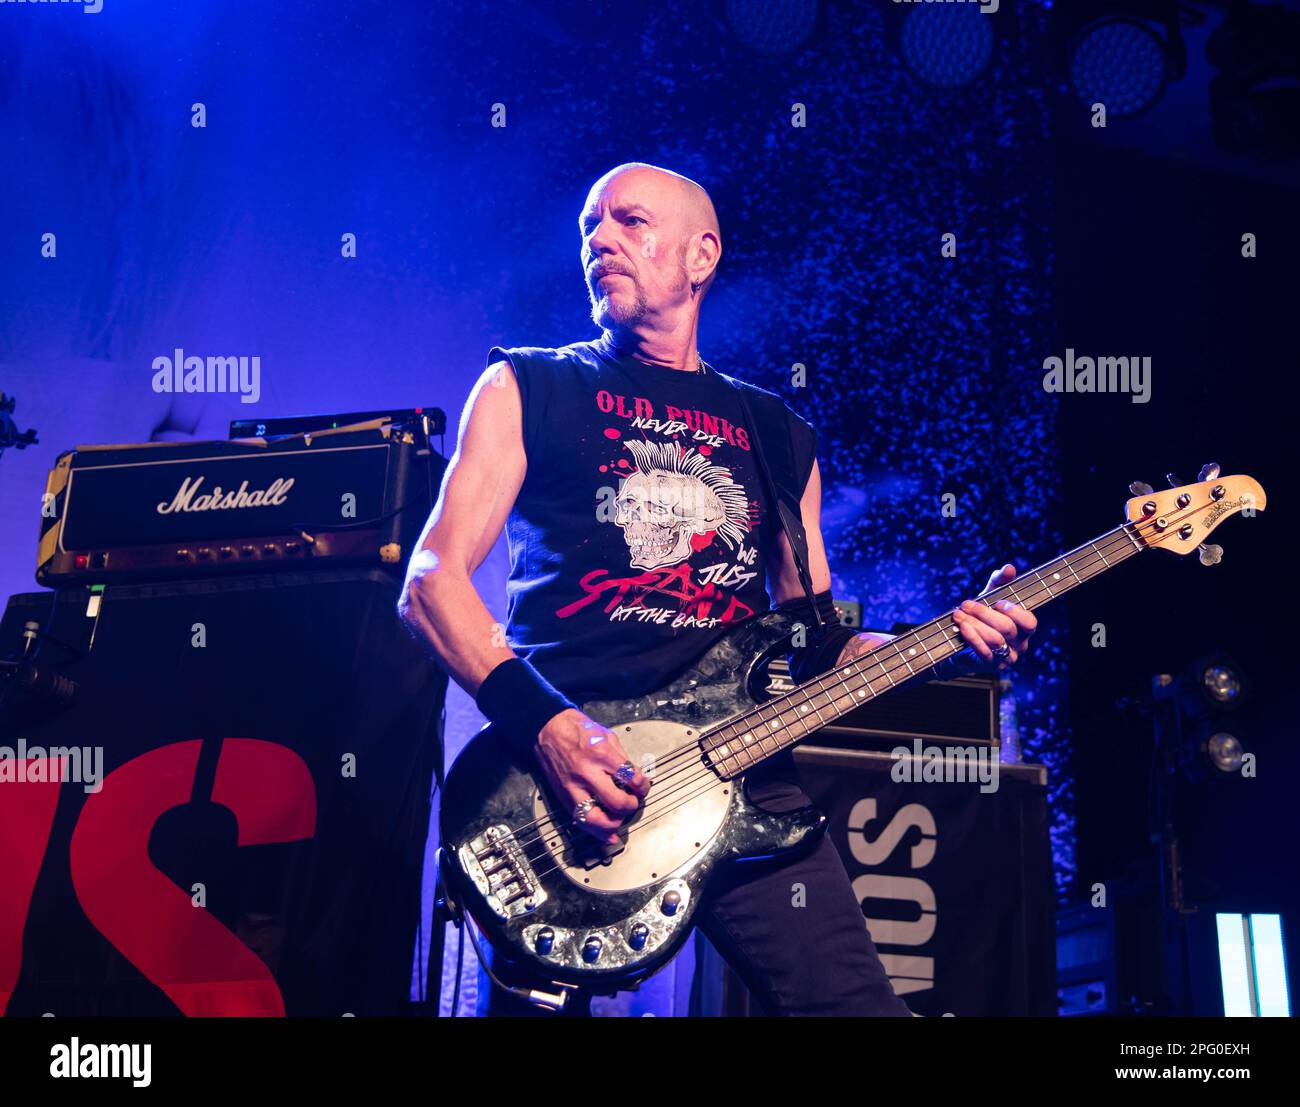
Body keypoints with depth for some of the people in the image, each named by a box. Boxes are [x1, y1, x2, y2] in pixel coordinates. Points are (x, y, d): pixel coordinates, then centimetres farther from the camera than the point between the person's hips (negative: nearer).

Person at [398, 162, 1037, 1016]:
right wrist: (547, 724, -15)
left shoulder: (778, 435, 21)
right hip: (564, 773, -2)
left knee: (855, 1001, -7)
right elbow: (432, 581, 0)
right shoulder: (530, 389, 11)